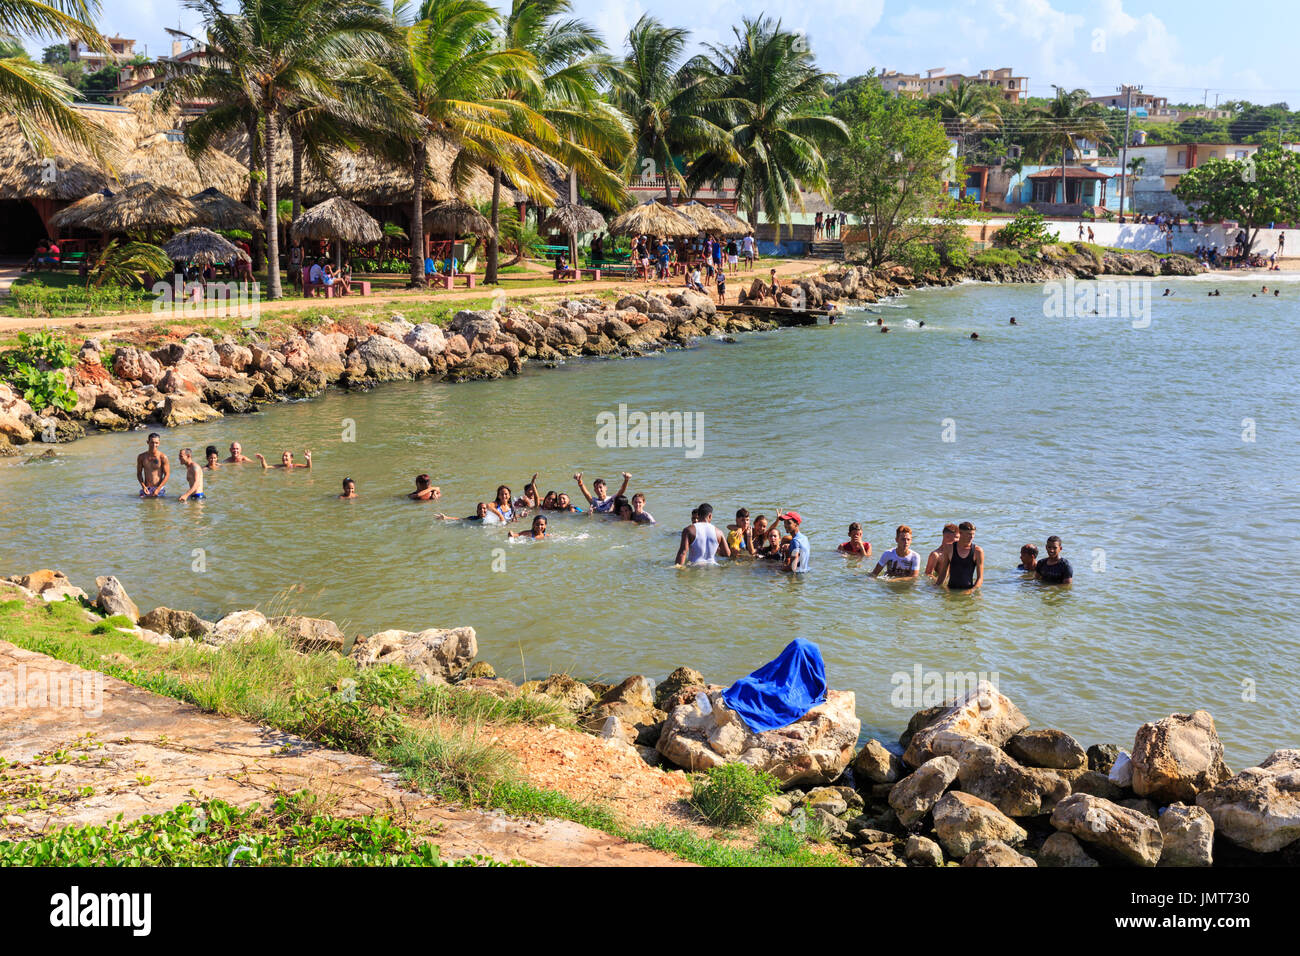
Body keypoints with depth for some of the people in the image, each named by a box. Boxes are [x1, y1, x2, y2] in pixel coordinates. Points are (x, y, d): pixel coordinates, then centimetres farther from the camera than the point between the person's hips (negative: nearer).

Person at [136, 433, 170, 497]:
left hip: (159, 488, -2)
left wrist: (158, 489, -13)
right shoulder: (141, 457, 3)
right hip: (146, 488, 2)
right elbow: (139, 473, 11)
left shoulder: (163, 457, -6)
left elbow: (167, 474, -5)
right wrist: (143, 486, -5)